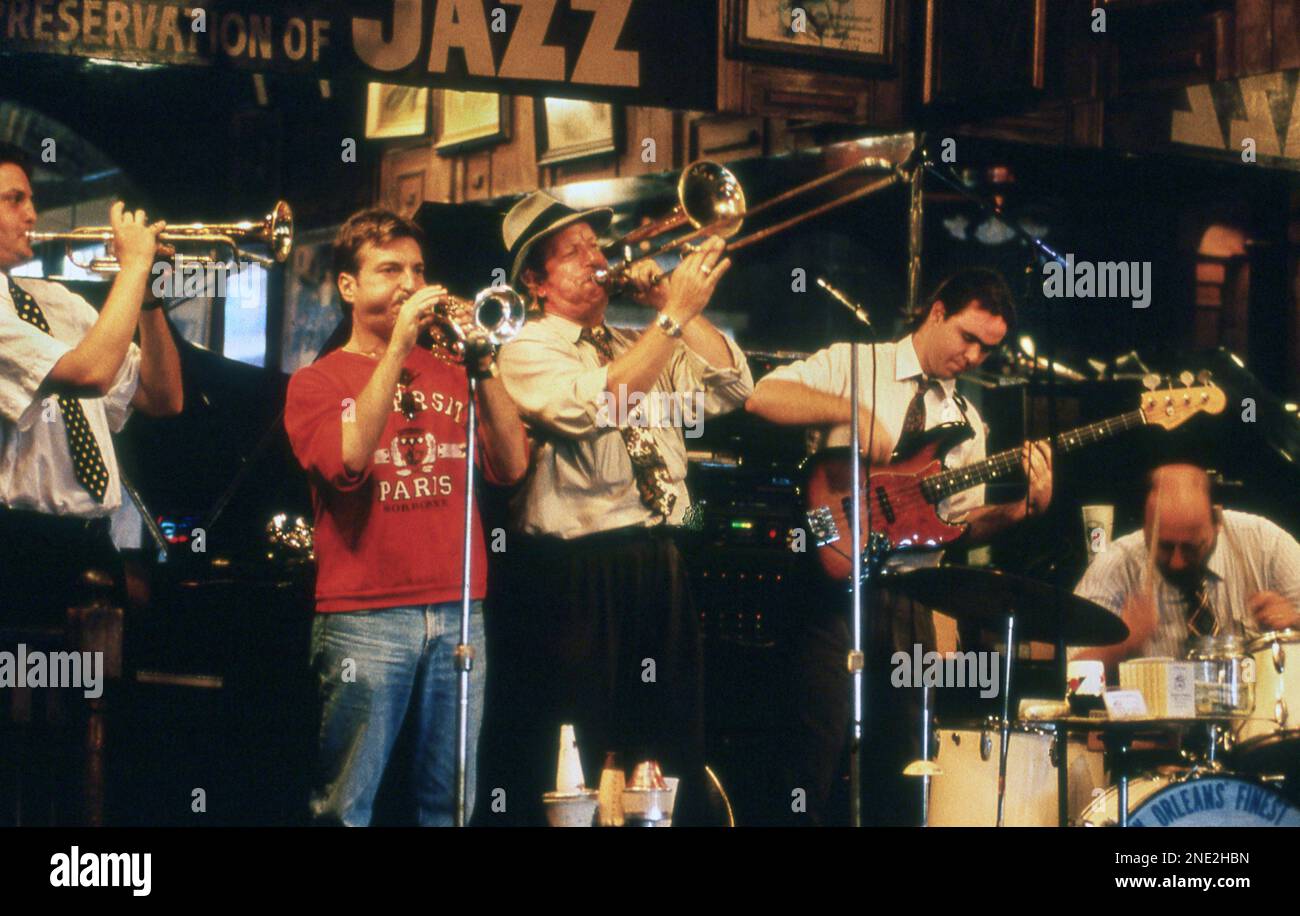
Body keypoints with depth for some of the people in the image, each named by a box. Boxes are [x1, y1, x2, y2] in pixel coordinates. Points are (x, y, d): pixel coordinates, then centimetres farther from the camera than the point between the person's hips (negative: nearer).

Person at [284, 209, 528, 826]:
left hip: (458, 611, 4)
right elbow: (349, 460, -13)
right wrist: (398, 348, -11)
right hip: (363, 617, -4)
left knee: (451, 799, 5)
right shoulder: (317, 382, 7)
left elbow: (510, 466, 5)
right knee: (346, 804, -5)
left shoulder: (448, 375, 17)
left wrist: (482, 365, -5)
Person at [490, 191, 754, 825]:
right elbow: (598, 403, -23)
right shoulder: (527, 351, -4)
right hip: (575, 577, -6)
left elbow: (730, 388, 6)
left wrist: (670, 303, -1)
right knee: (578, 769, -2)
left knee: (673, 759, 10)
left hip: (657, 567, 7)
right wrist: (675, 313, -23)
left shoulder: (639, 344, 18)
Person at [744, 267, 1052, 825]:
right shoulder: (854, 365, 2)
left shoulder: (966, 422, 18)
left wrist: (1024, 506, -5)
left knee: (897, 765, 5)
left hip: (909, 599, 5)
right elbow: (763, 397, -13)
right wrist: (852, 411, -21)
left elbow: (961, 523, 12)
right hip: (837, 582, -5)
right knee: (814, 756, -11)